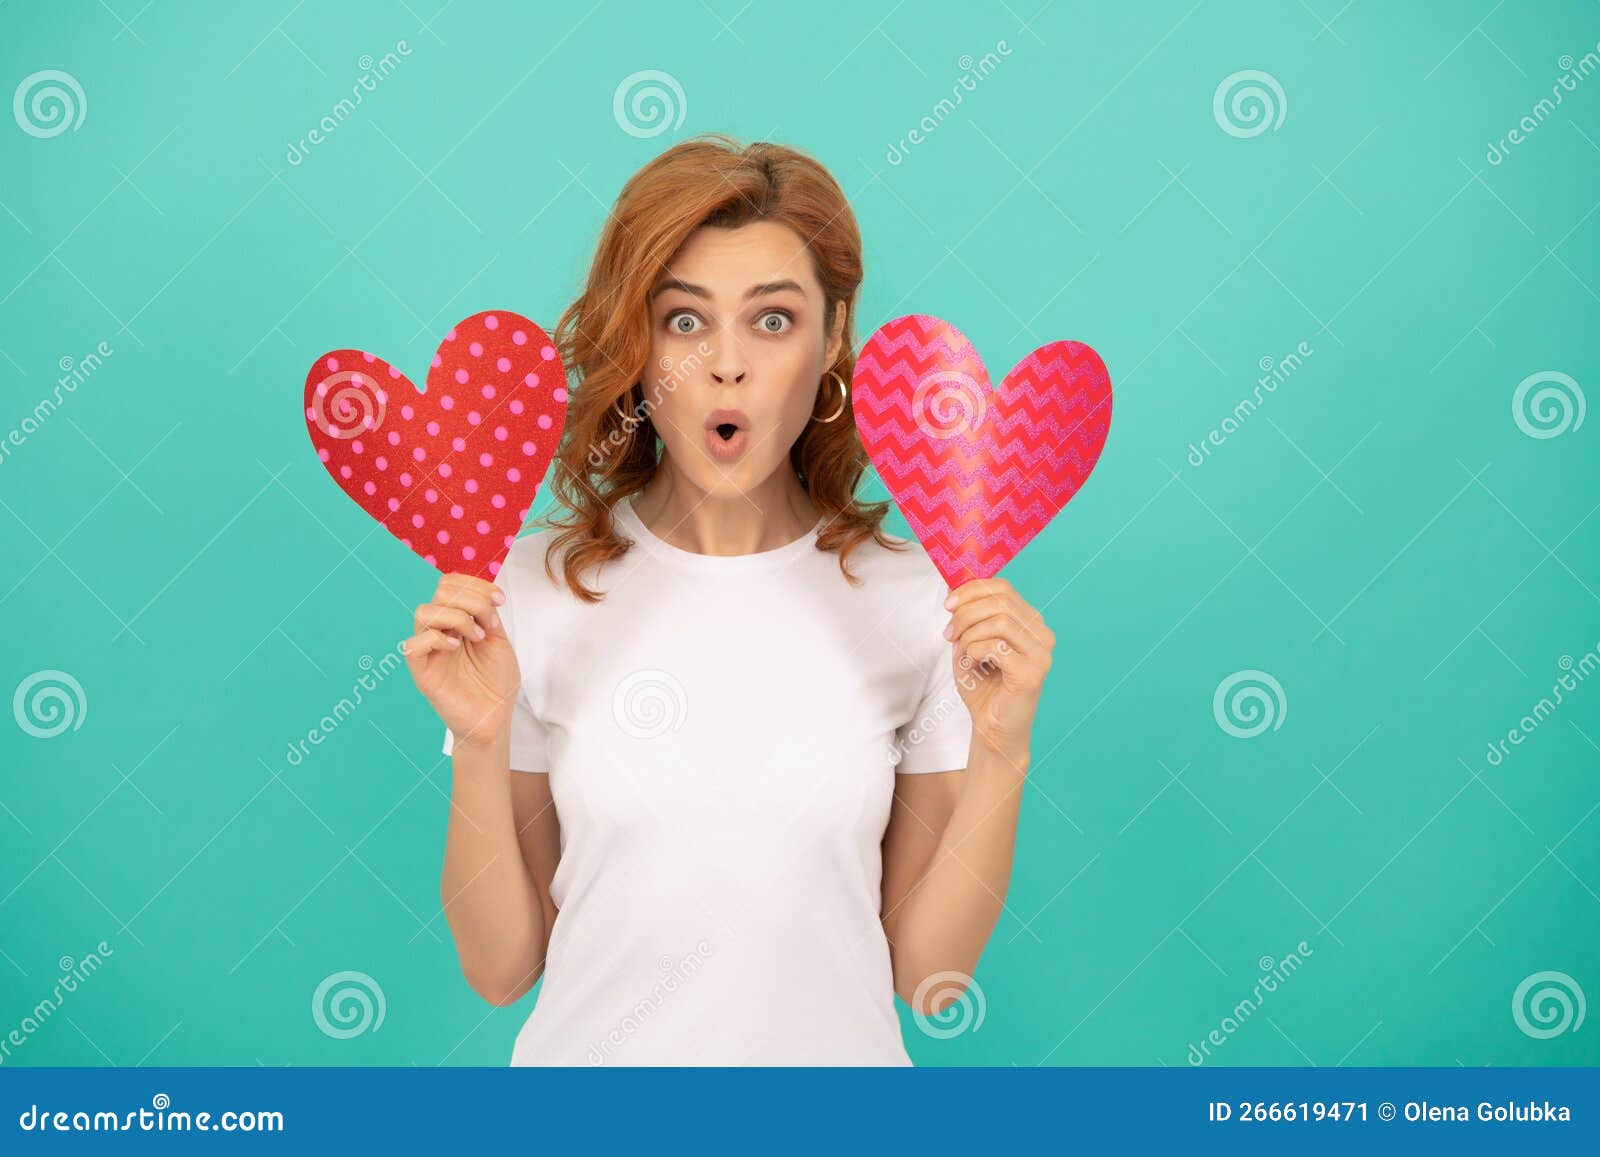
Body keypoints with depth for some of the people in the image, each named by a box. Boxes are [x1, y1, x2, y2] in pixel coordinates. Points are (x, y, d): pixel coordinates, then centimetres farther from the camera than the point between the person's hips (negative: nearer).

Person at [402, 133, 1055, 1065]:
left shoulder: (917, 598, -11)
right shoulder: (536, 589, -12)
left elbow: (926, 975, -8)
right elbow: (502, 968, -8)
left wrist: (1002, 755, -20)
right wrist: (479, 748, -21)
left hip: (833, 1051, 0)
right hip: (595, 1054, 0)